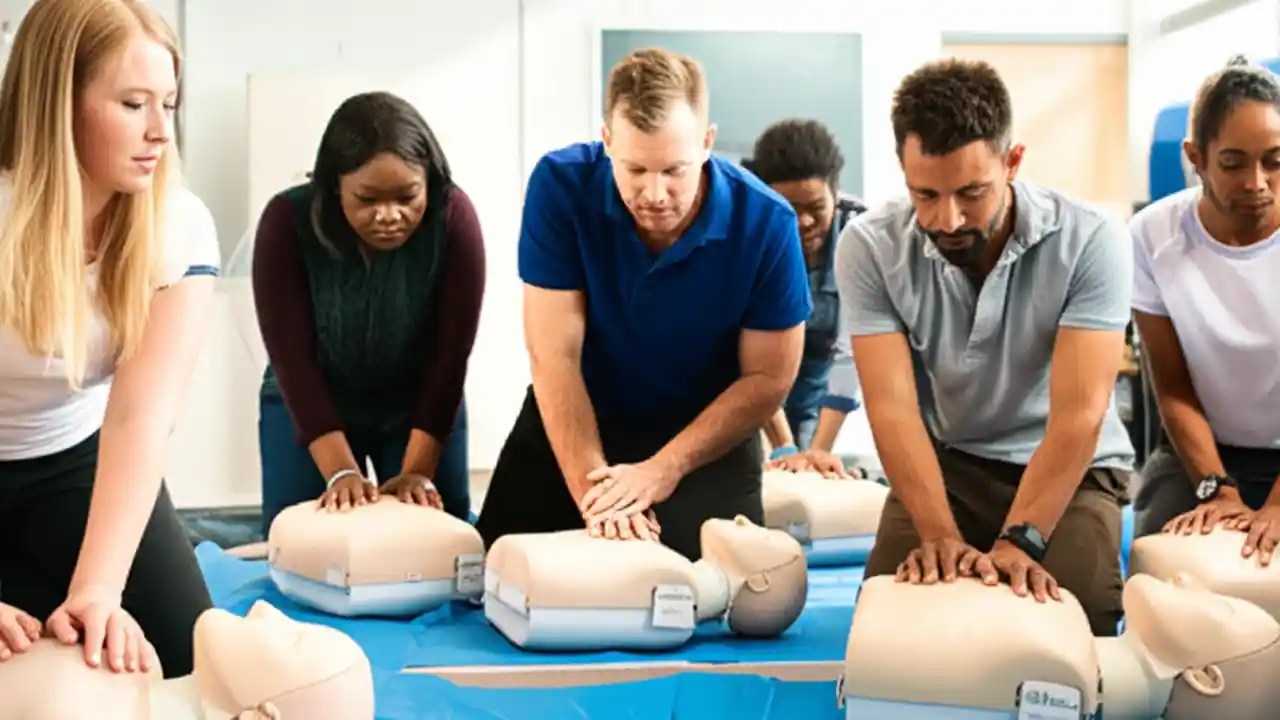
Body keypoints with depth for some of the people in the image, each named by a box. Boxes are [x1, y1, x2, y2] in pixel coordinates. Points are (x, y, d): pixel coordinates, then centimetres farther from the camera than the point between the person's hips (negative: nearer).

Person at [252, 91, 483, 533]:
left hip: (422, 404, 0)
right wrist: (340, 471, -32)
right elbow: (291, 356, -24)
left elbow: (451, 353, -21)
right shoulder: (287, 221, -23)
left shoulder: (453, 217, -24)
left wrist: (418, 469, -26)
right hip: (308, 407, 0)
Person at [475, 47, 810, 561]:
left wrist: (663, 470, -25)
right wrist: (591, 487, -30)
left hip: (707, 434, -1)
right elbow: (554, 356, -21)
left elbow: (767, 378, -14)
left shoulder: (765, 222, -22)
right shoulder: (561, 187, -22)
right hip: (571, 423, 1)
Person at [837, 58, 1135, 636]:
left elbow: (1079, 414, -26)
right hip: (940, 463, 2)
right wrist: (942, 536, -35)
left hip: (1070, 469, -1)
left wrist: (1019, 542, -37)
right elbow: (892, 406, -21)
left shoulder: (1091, 240, -21)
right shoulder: (869, 247, -16)